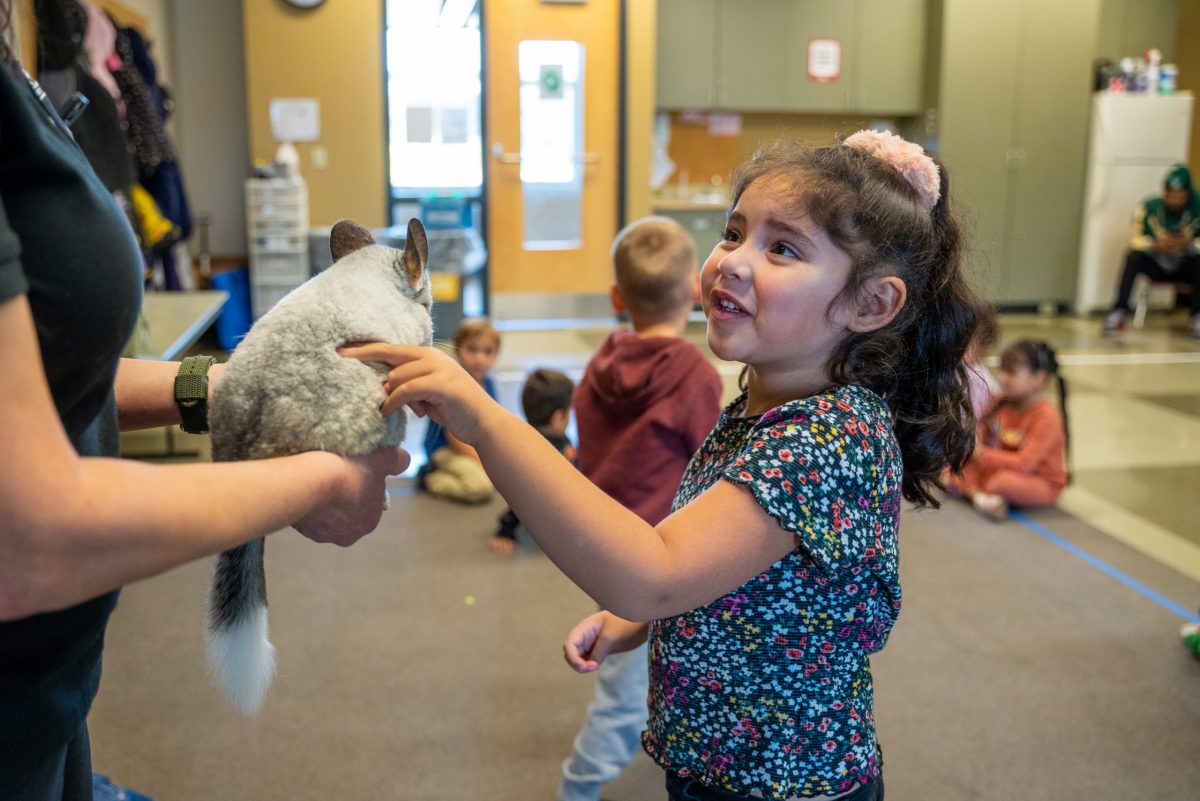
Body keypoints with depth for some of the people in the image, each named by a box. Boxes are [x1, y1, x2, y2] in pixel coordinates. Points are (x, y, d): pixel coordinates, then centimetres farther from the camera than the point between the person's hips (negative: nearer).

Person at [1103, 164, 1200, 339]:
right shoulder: (1148, 207, -14)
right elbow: (1134, 239, -16)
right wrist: (1154, 244, -36)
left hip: (1184, 266, 0)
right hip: (1155, 264, 0)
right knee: (1134, 258, -29)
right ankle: (1119, 313, -27)